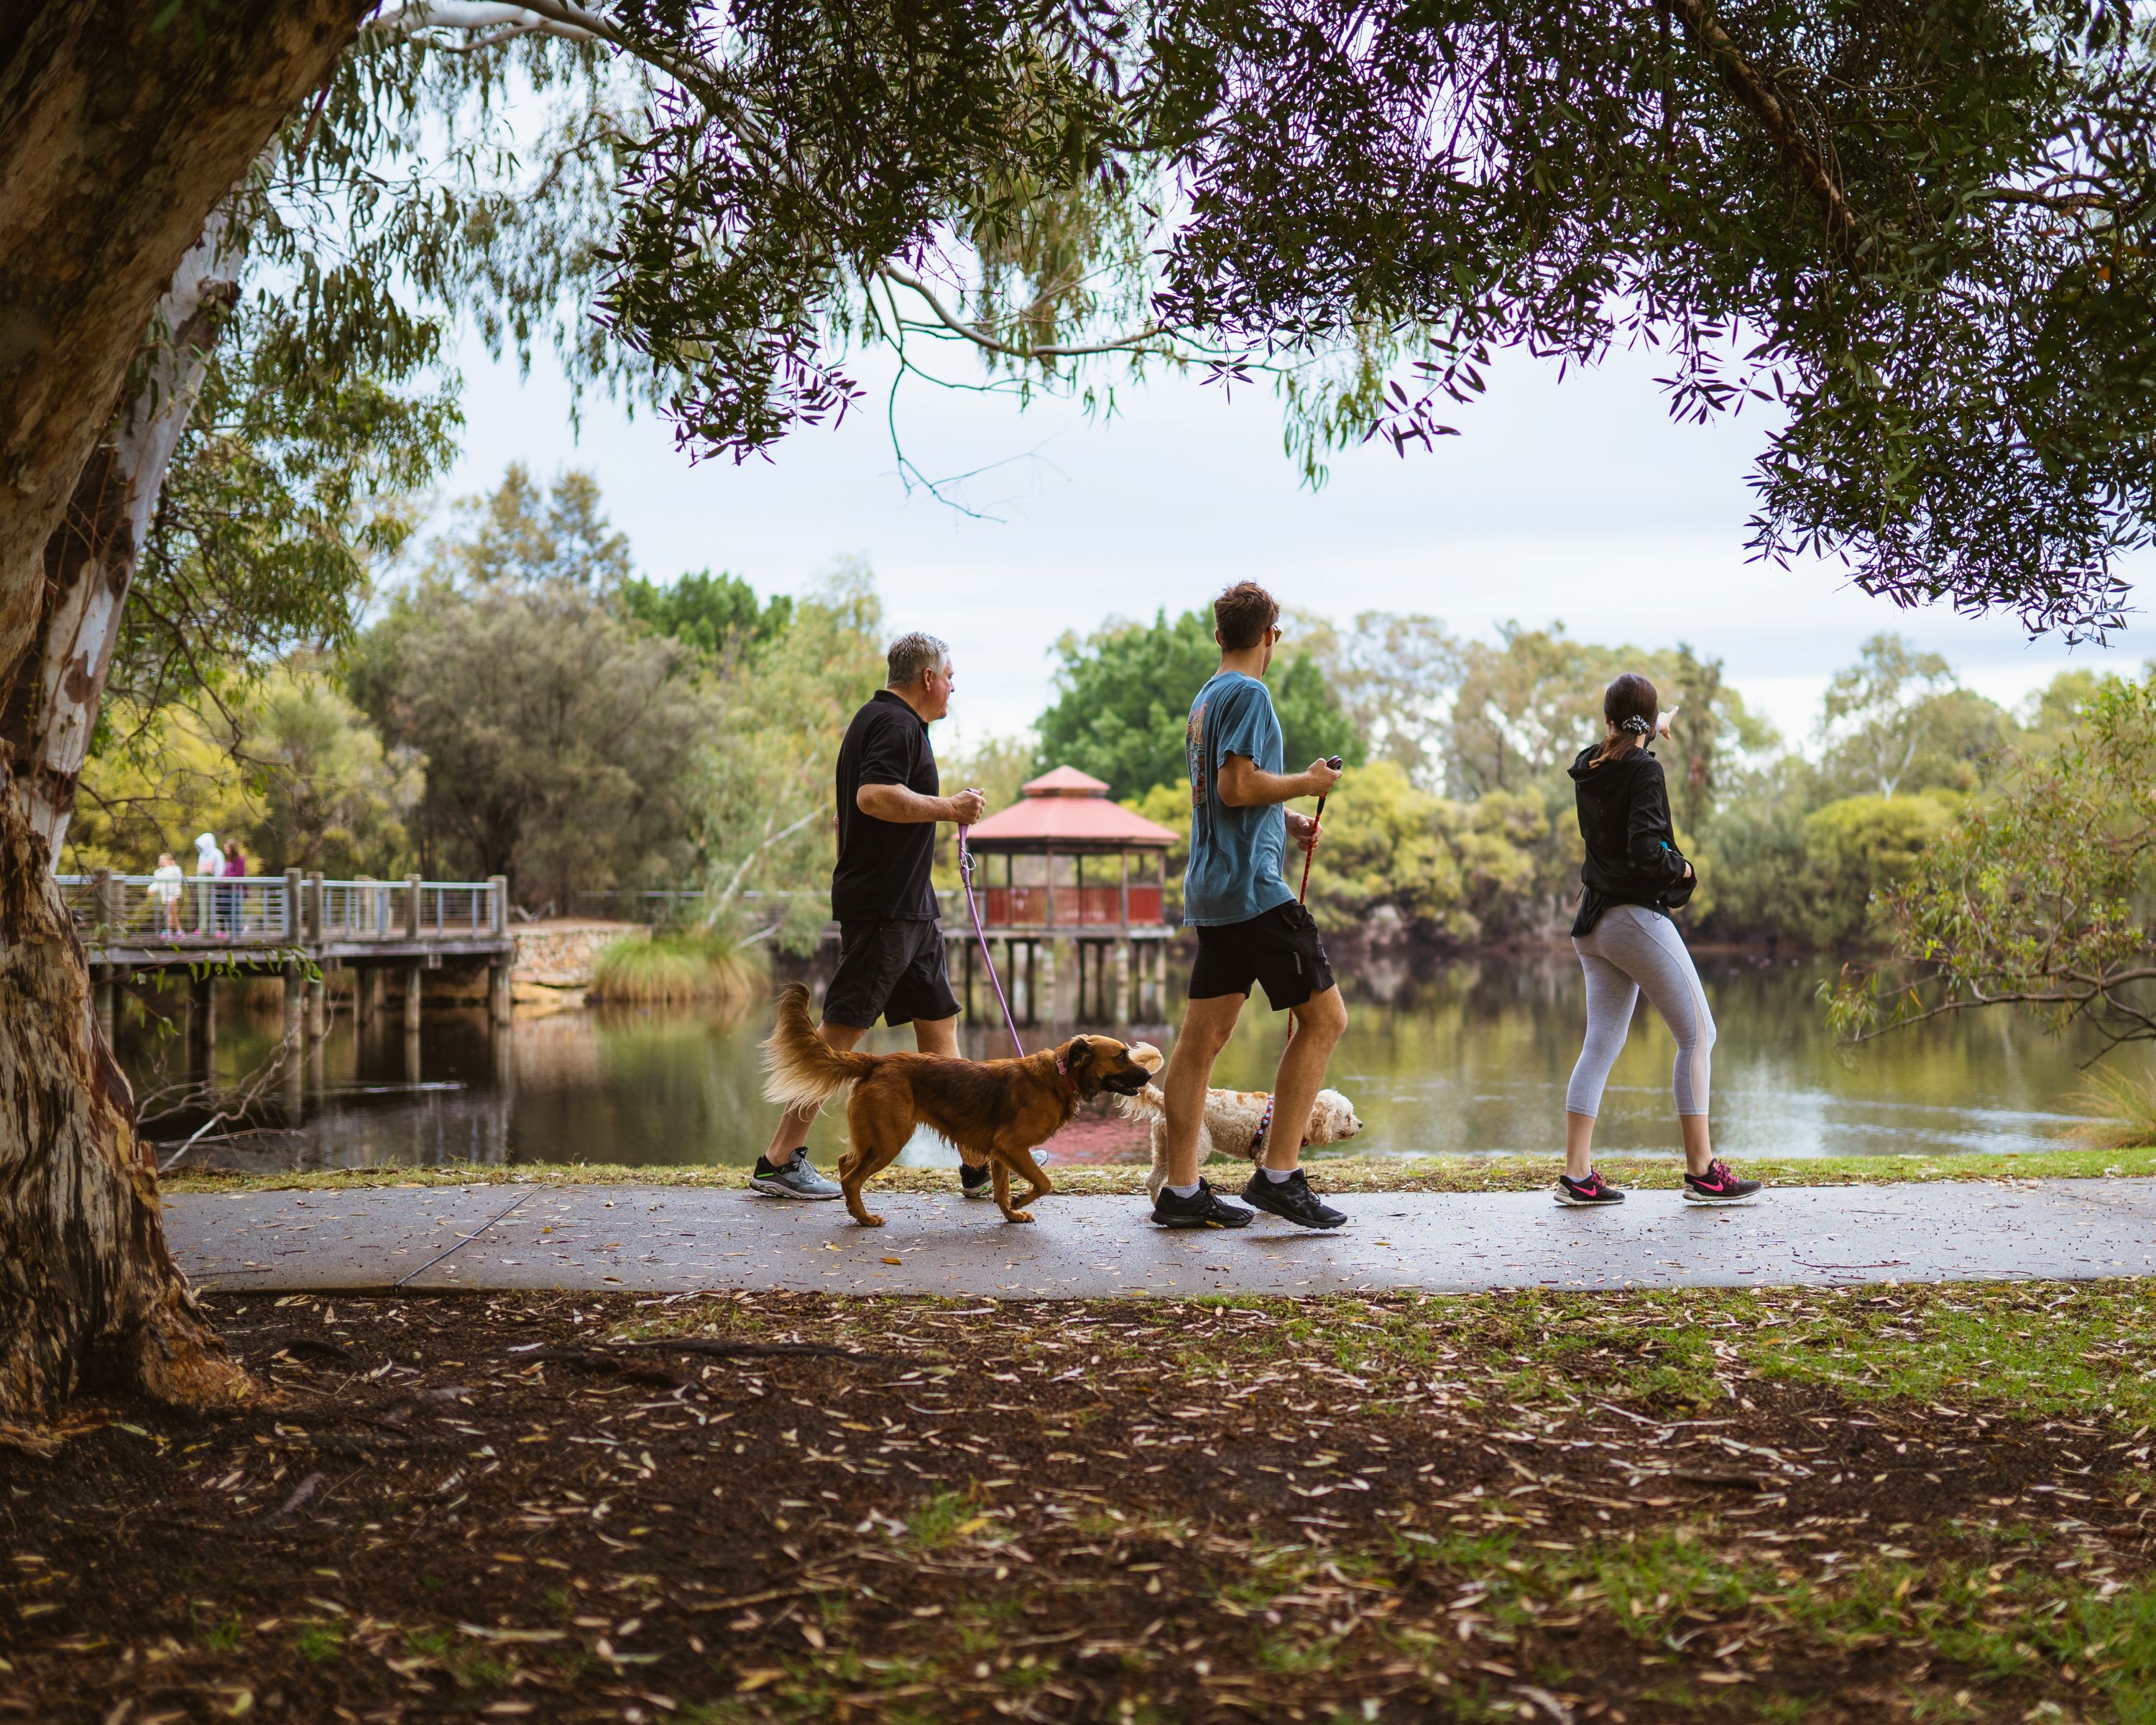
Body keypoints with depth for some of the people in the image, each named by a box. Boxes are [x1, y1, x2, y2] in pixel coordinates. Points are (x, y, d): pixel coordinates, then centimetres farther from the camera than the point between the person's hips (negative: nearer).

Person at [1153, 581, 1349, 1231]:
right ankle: (1278, 1174, -5)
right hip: (1253, 886, -9)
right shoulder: (1248, 694, -9)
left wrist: (1285, 821, 22)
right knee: (1323, 1016, -4)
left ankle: (1181, 1190, 7)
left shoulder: (1205, 699, 19)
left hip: (1211, 889, 10)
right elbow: (1237, 786, -19)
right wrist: (1306, 783, -6)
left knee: (1203, 1037, 7)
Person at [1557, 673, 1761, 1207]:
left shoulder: (1588, 767, 8)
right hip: (1637, 917, -8)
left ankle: (1577, 1172, 3)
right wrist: (1683, 868, -5)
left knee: (1601, 1043, 8)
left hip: (1593, 923, 8)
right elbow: (1646, 851, -25)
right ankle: (1701, 1171, 2)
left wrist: (1652, 730, 50)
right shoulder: (1643, 770, -14)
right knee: (1697, 1036, 2)